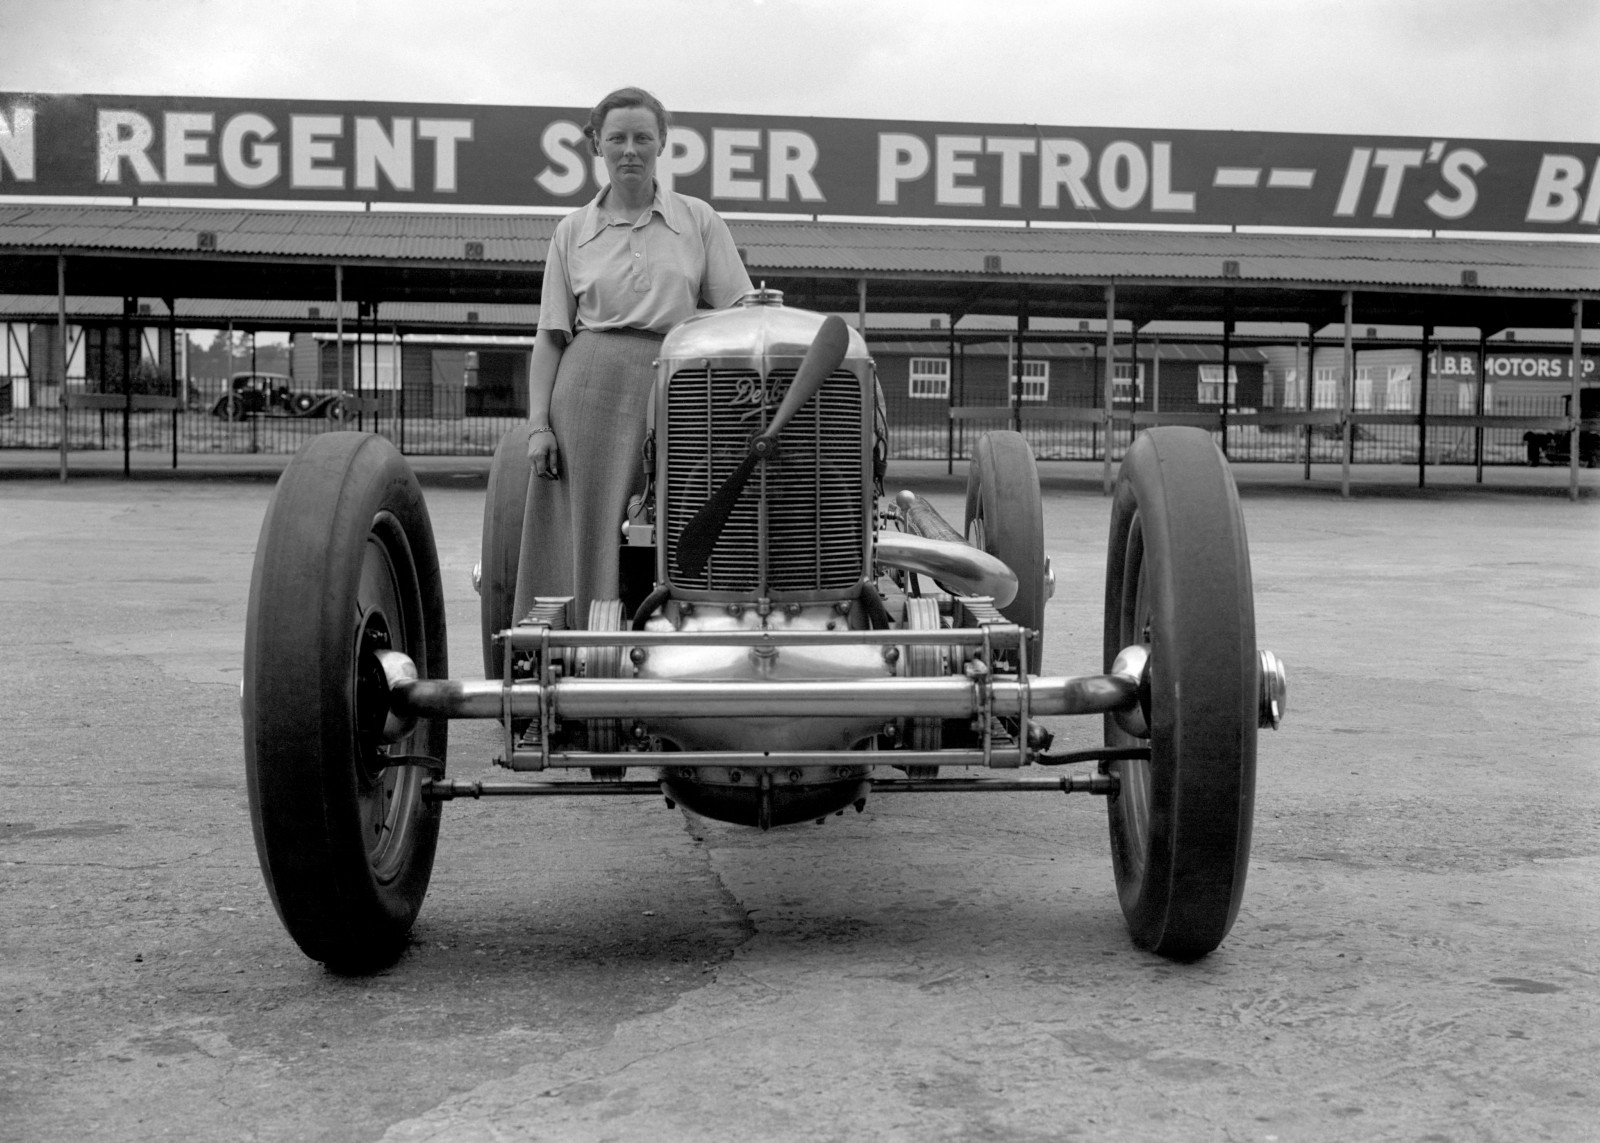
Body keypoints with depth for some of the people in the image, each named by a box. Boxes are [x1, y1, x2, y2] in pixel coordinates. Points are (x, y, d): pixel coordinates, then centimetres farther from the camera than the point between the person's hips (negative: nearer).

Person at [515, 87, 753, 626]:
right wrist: (537, 424, 0)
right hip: (591, 388, 0)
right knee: (590, 540, -3)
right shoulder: (572, 231, 12)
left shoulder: (698, 220, 11)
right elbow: (549, 337, 9)